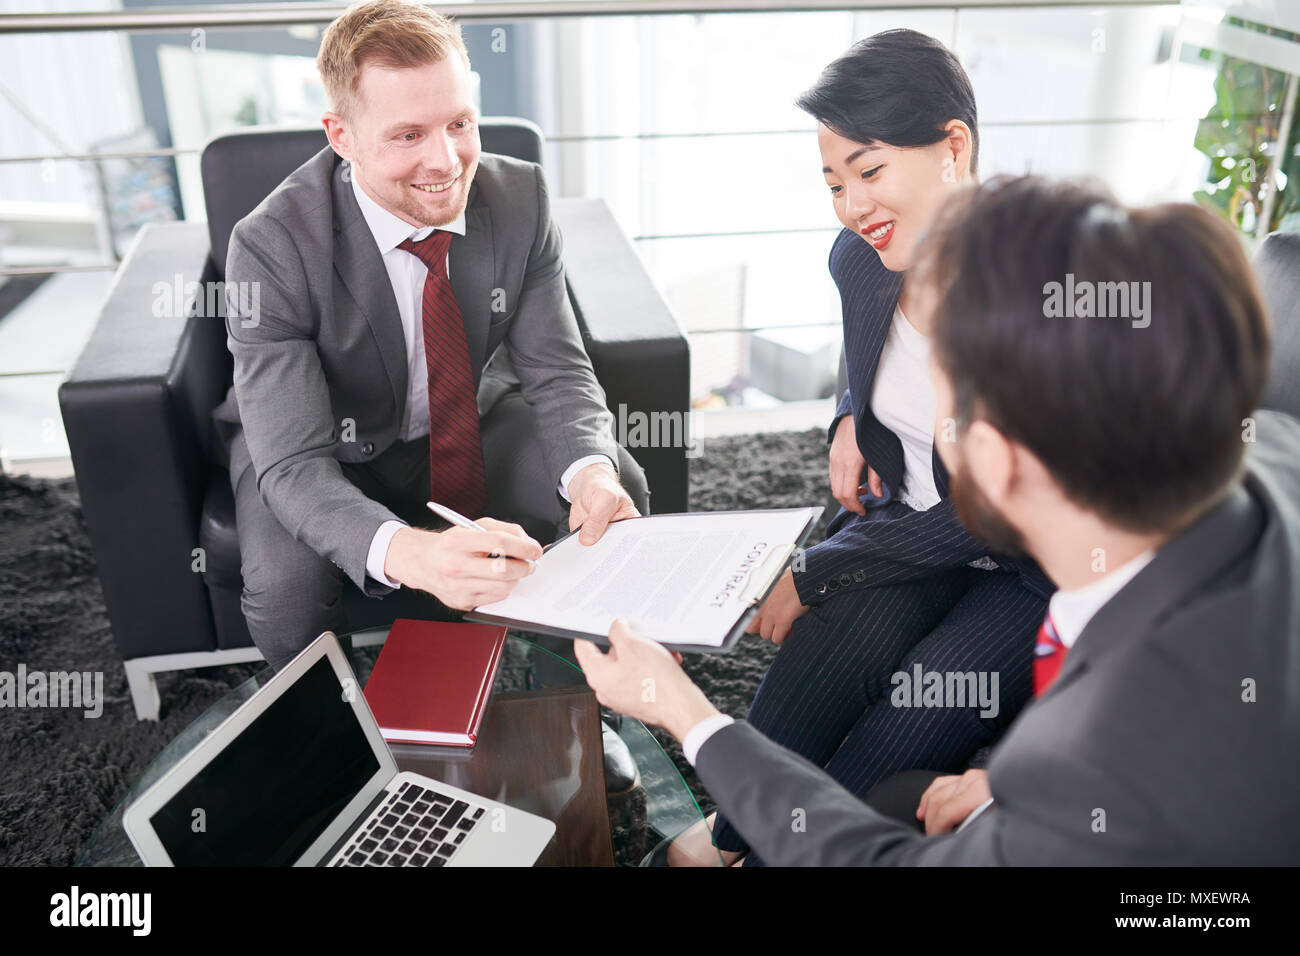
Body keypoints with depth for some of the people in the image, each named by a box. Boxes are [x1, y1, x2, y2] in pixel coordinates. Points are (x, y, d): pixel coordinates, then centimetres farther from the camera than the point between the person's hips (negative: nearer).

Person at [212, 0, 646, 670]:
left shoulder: (519, 196, -18)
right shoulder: (271, 248, -30)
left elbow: (556, 370, -14)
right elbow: (295, 465, -35)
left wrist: (590, 470, -38)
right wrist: (405, 552, -57)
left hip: (472, 421, 4)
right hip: (329, 447, -3)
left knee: (617, 490, -17)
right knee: (285, 589, -31)